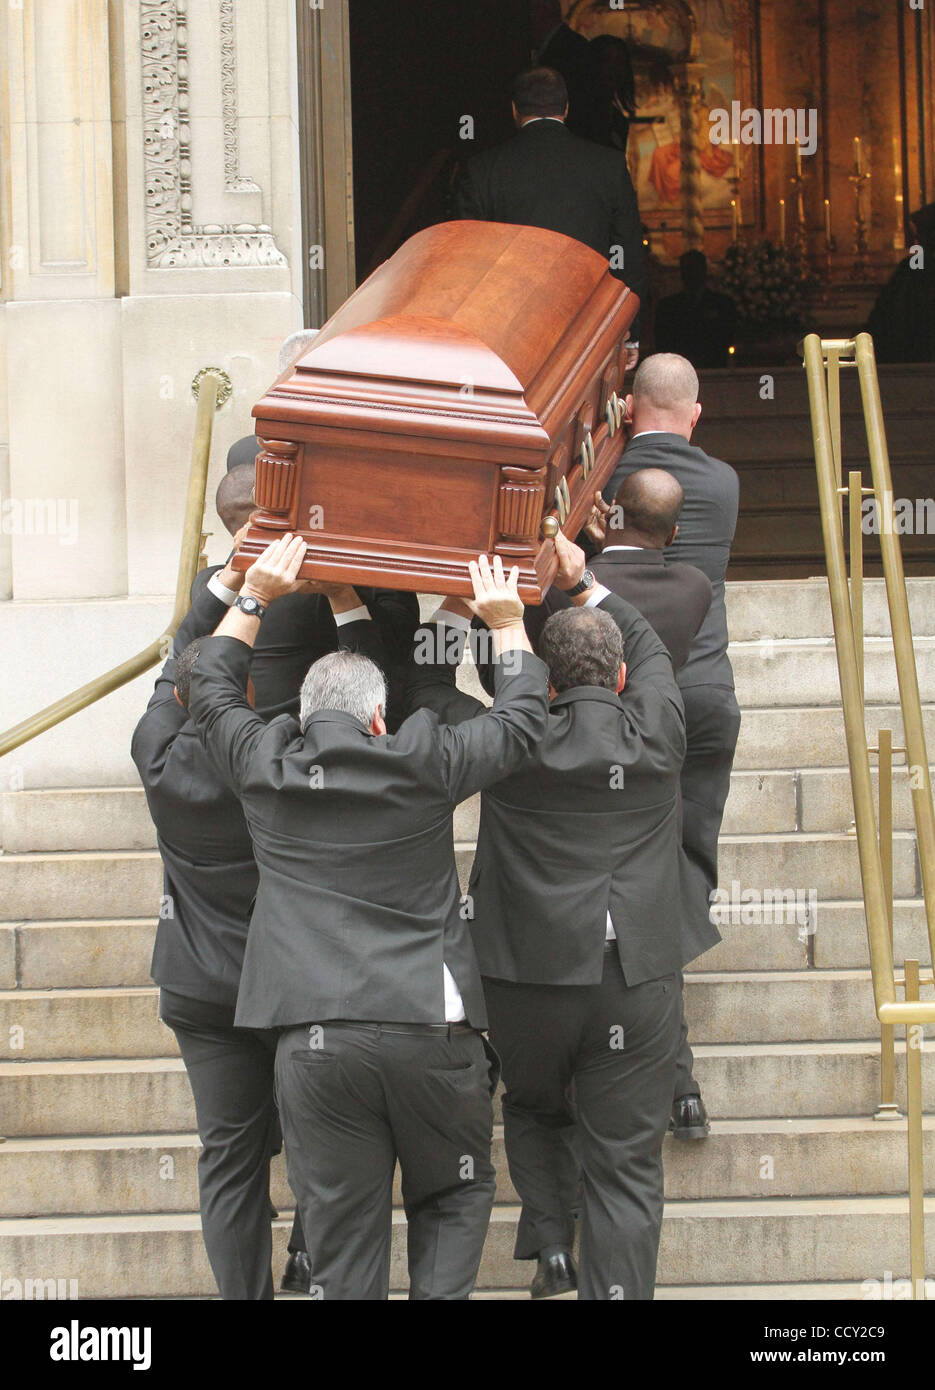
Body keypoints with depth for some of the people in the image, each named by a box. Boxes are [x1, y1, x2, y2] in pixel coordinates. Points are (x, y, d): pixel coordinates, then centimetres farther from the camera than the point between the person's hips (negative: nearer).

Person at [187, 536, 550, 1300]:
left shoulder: (262, 770, 5)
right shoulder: (424, 767, 1)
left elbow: (212, 685, 25)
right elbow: (522, 719, 16)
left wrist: (256, 595, 32)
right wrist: (507, 622, 27)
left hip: (315, 1042, 1)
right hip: (428, 1031, -1)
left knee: (343, 1237, 5)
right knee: (454, 1199, 18)